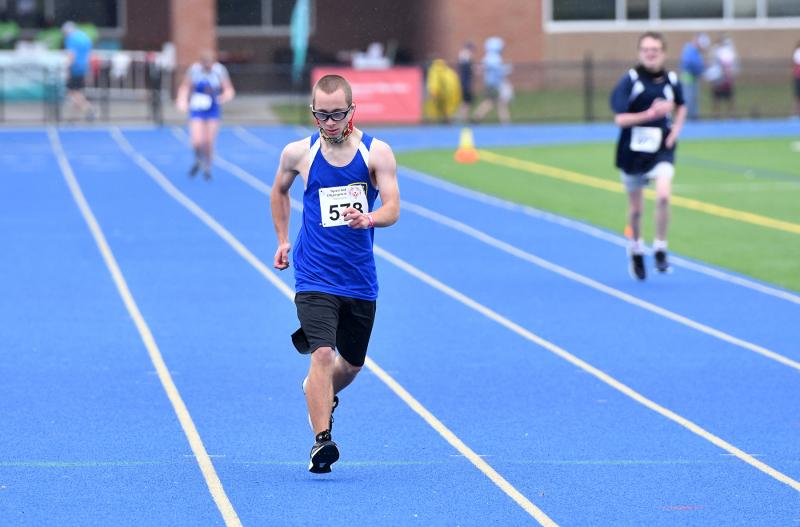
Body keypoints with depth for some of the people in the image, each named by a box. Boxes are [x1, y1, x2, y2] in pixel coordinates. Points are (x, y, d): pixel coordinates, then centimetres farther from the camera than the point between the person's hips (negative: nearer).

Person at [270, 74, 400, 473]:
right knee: (323, 354, -21)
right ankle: (321, 440, -22)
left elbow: (392, 208, -12)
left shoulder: (377, 153, -5)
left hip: (360, 279, 2)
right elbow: (279, 190, 20)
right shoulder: (298, 153, -2)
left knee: (351, 364, 16)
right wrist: (283, 240, 18)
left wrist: (368, 219, -33)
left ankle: (320, 394, 49)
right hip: (314, 276, -2)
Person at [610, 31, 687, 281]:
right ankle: (635, 250, 38)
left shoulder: (671, 80, -2)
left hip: (661, 150, 1)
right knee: (636, 208, 12)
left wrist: (675, 131, 3)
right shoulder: (630, 80, -12)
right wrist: (651, 113, -27)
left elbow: (681, 107, 19)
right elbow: (620, 119, -17)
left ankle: (660, 249, -7)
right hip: (633, 151, -1)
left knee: (663, 195, -24)